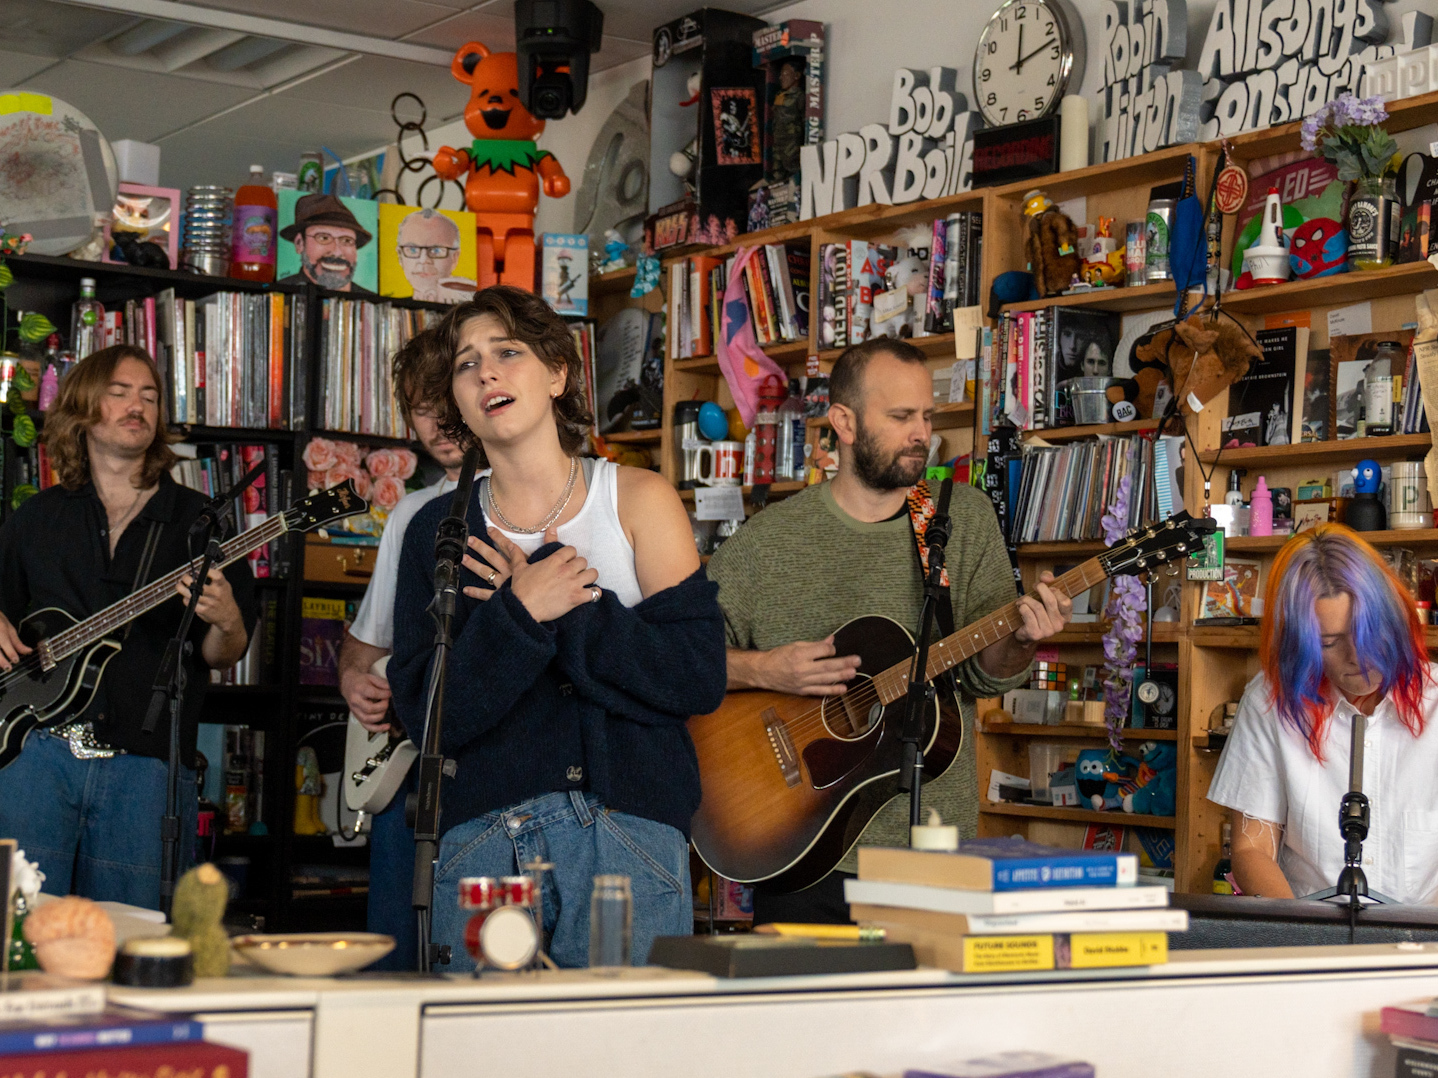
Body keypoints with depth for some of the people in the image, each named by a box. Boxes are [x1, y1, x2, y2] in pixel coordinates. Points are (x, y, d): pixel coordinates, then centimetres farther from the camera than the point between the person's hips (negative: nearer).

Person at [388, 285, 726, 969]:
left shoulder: (638, 500, 6)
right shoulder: (437, 531, 10)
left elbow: (701, 677, -5)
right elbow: (427, 717, -1)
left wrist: (563, 604, -9)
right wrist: (520, 612, -14)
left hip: (626, 837, -1)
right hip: (479, 843, 1)